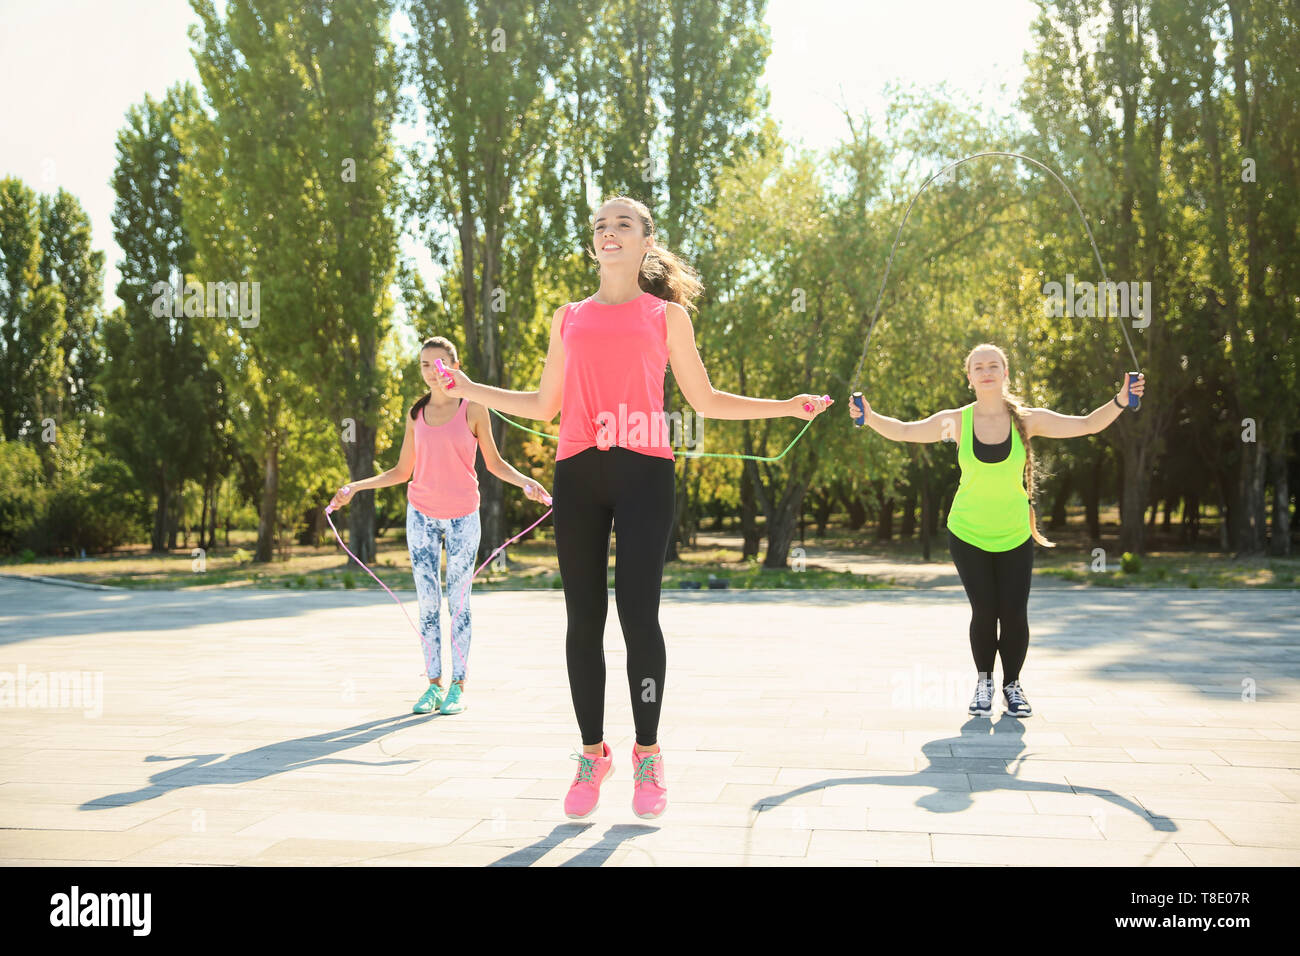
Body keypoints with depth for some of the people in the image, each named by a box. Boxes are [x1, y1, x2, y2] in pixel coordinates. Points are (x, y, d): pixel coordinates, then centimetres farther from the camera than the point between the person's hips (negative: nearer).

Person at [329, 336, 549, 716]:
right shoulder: (416, 414, 8)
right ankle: (433, 684, 11)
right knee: (427, 600, 2)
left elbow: (494, 463, 3)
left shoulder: (473, 409, -1)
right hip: (422, 514, 3)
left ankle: (457, 686, 8)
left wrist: (524, 481, -15)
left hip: (462, 517, -3)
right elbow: (402, 471, 12)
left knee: (458, 601, 1)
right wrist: (356, 486, 4)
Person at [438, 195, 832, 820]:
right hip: (577, 473, 3)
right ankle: (593, 753, 15)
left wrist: (786, 406, 7)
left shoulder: (667, 314, 12)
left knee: (638, 613, -7)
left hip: (642, 469, -3)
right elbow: (544, 405, 21)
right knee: (583, 617, 3)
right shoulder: (569, 318, 19)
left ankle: (647, 755, 9)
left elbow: (705, 401, 14)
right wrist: (469, 390, 17)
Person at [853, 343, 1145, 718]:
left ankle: (1012, 684, 22)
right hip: (968, 534, -1)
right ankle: (984, 683, 21)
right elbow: (903, 431, -7)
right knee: (984, 612, -5)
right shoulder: (957, 421, -7)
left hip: (1015, 536, 1)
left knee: (1014, 614, -4)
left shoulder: (1027, 419, -6)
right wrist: (869, 416, -24)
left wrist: (1120, 401, -19)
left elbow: (1086, 425, -4)